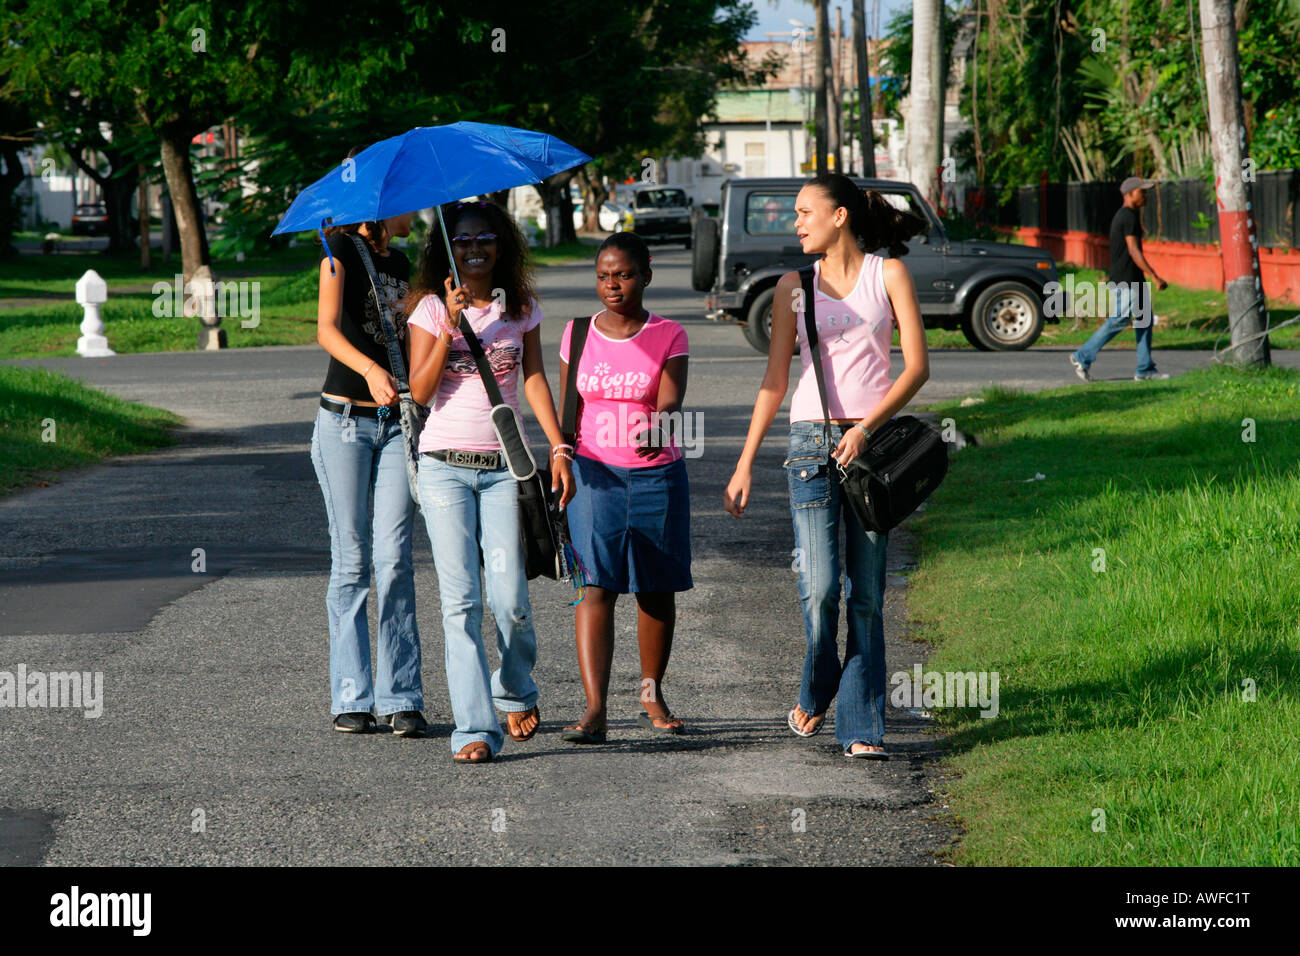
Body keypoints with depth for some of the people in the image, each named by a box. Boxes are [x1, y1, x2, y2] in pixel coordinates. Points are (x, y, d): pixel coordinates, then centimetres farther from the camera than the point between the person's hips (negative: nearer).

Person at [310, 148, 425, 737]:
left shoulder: (400, 263, 16)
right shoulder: (342, 251, -3)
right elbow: (326, 330, -19)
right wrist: (369, 369, -35)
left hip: (398, 422, 4)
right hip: (345, 421, -4)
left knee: (394, 559, -5)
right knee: (351, 560, 0)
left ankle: (400, 697, -3)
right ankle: (351, 696, 5)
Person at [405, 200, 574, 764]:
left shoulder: (521, 309, 9)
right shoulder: (432, 308, 3)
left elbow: (535, 380, 7)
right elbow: (420, 390, -6)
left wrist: (559, 448, -3)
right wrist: (451, 326, -16)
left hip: (503, 467, 1)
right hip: (445, 464, -1)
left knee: (510, 598, -7)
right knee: (461, 600, -8)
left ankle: (515, 691, 23)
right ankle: (475, 729, -8)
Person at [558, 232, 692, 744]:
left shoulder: (669, 336, 0)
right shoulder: (578, 334, 6)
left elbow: (670, 402, -14)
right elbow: (568, 412, 11)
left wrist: (656, 428, -36)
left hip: (656, 475, 0)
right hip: (594, 473, 0)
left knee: (656, 589, 8)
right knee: (595, 584, -12)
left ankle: (652, 697, 25)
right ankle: (594, 708, -19)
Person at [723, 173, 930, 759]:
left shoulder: (888, 274, 5)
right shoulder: (795, 286, 10)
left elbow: (917, 366, -1)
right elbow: (774, 380, 10)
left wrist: (866, 428, -13)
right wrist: (745, 464, 6)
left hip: (872, 441, -1)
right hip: (812, 443, 1)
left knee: (867, 596, 0)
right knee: (819, 588, -12)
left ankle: (861, 728, 4)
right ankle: (815, 692, 13)